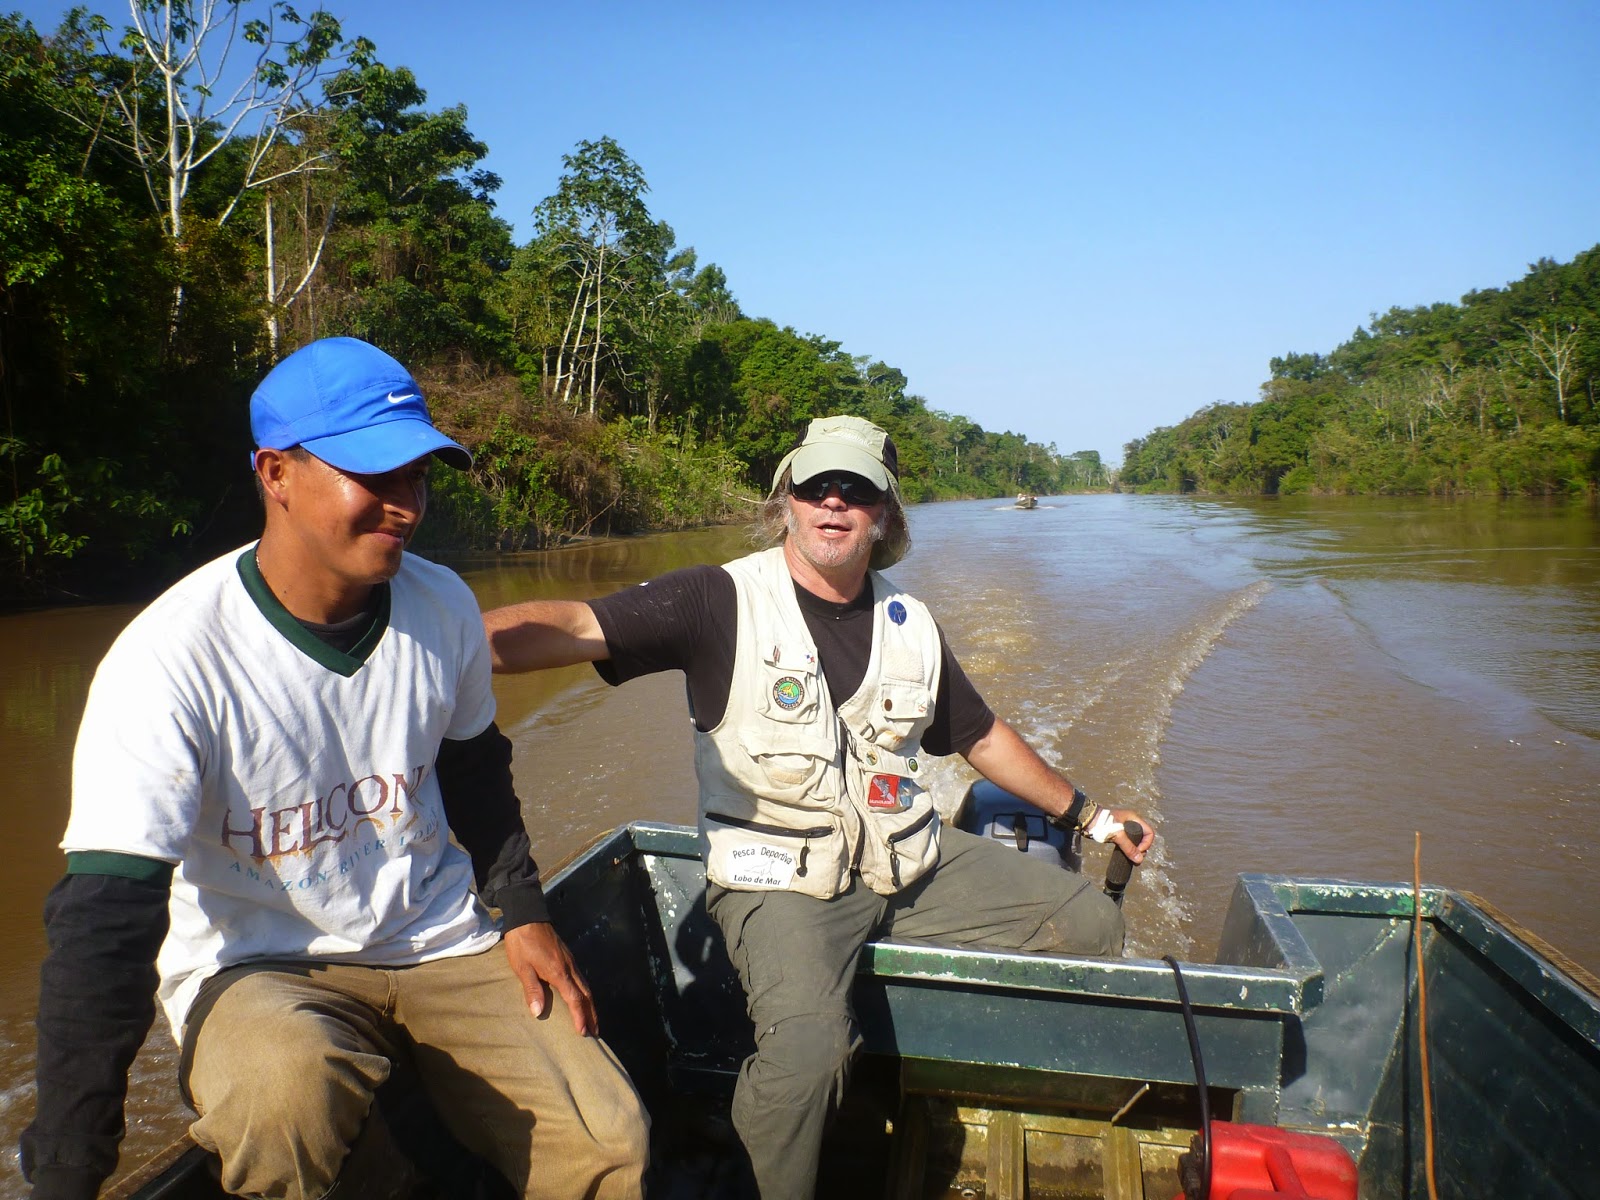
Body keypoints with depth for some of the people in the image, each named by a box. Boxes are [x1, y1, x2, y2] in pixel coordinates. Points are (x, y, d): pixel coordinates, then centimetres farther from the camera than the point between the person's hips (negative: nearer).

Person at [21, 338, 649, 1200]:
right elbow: (103, 927, -22)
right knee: (288, 1088, -37)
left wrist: (520, 910, 3)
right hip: (251, 967, -3)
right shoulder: (169, 661, -21)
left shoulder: (444, 610, -6)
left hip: (441, 942, 3)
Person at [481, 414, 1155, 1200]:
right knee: (806, 1049, -33)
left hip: (912, 862, 6)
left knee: (1093, 926, 4)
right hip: (782, 876, -6)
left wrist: (1087, 816, 26)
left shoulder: (909, 625, 8)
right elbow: (574, 627, -21)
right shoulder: (725, 602, -9)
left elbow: (982, 737, 20)